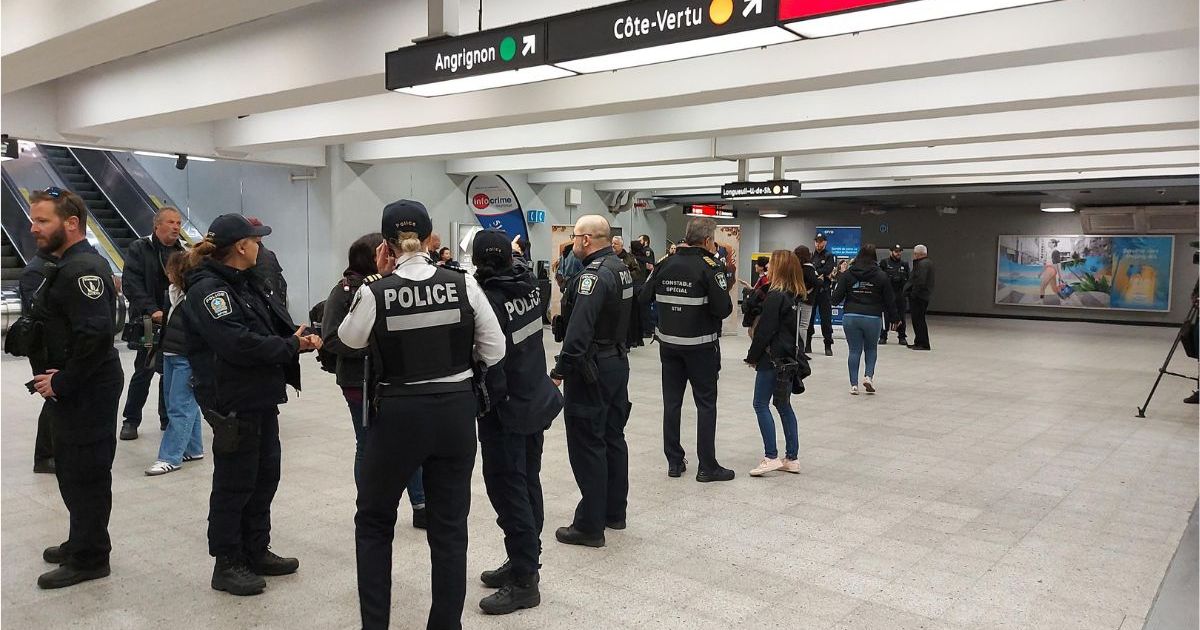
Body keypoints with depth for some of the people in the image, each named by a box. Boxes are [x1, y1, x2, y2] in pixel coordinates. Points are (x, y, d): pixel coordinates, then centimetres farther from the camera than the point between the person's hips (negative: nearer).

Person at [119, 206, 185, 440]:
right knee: (144, 371, 2)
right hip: (148, 321, -4)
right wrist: (152, 310, -20)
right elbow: (131, 285, -10)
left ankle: (168, 419, 20)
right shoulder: (139, 250, -2)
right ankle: (131, 420, 16)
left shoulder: (183, 253, 11)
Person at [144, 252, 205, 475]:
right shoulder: (173, 293, 11)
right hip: (170, 356, 9)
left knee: (180, 407, -4)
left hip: (187, 359, -9)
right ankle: (193, 449, 25)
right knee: (187, 405, 15)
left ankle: (170, 458, 0)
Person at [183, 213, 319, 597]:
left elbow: (275, 326, 13)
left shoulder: (248, 283, 12)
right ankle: (227, 564, 18)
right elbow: (238, 344, -27)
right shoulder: (209, 289, -16)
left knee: (265, 475, 17)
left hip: (263, 397, 9)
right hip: (233, 402, -9)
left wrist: (299, 339, -8)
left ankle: (256, 551, 31)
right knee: (235, 482, 3)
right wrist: (291, 346, -17)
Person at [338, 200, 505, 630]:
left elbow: (349, 339, 8)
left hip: (398, 414, -2)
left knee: (373, 521, 20)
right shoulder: (463, 283, -7)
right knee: (449, 526, 14)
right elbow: (494, 351, -2)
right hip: (456, 412, 2)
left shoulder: (375, 292, -12)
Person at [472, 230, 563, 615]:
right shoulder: (529, 284, -1)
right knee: (527, 485, 16)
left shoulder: (488, 299, -21)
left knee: (509, 493, 0)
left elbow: (490, 362, -22)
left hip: (506, 411, -8)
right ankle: (523, 564, 30)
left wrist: (488, 400, -10)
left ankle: (524, 582, 7)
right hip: (536, 401, 8)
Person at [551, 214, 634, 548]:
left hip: (591, 369, -10)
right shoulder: (621, 269, 11)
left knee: (587, 446, -3)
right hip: (618, 362, 10)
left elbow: (578, 331, -27)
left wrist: (560, 371, -22)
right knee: (613, 438, 17)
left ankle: (589, 526, 4)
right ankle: (614, 512, 28)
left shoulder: (593, 275, -20)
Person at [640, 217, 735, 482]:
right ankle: (707, 467, 7)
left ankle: (674, 462, 17)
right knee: (706, 404, 4)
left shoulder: (666, 264, 2)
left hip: (669, 343, 5)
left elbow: (643, 298, 4)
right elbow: (723, 309, -18)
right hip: (700, 345, -5)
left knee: (672, 402, 11)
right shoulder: (709, 266, -13)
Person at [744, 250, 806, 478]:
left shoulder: (775, 296, -16)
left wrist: (752, 356, -6)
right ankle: (792, 458, 16)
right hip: (789, 357, 9)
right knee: (784, 405, 13)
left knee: (761, 404, -2)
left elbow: (765, 331, -17)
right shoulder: (796, 296, 10)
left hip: (772, 358, -9)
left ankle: (771, 457, -4)